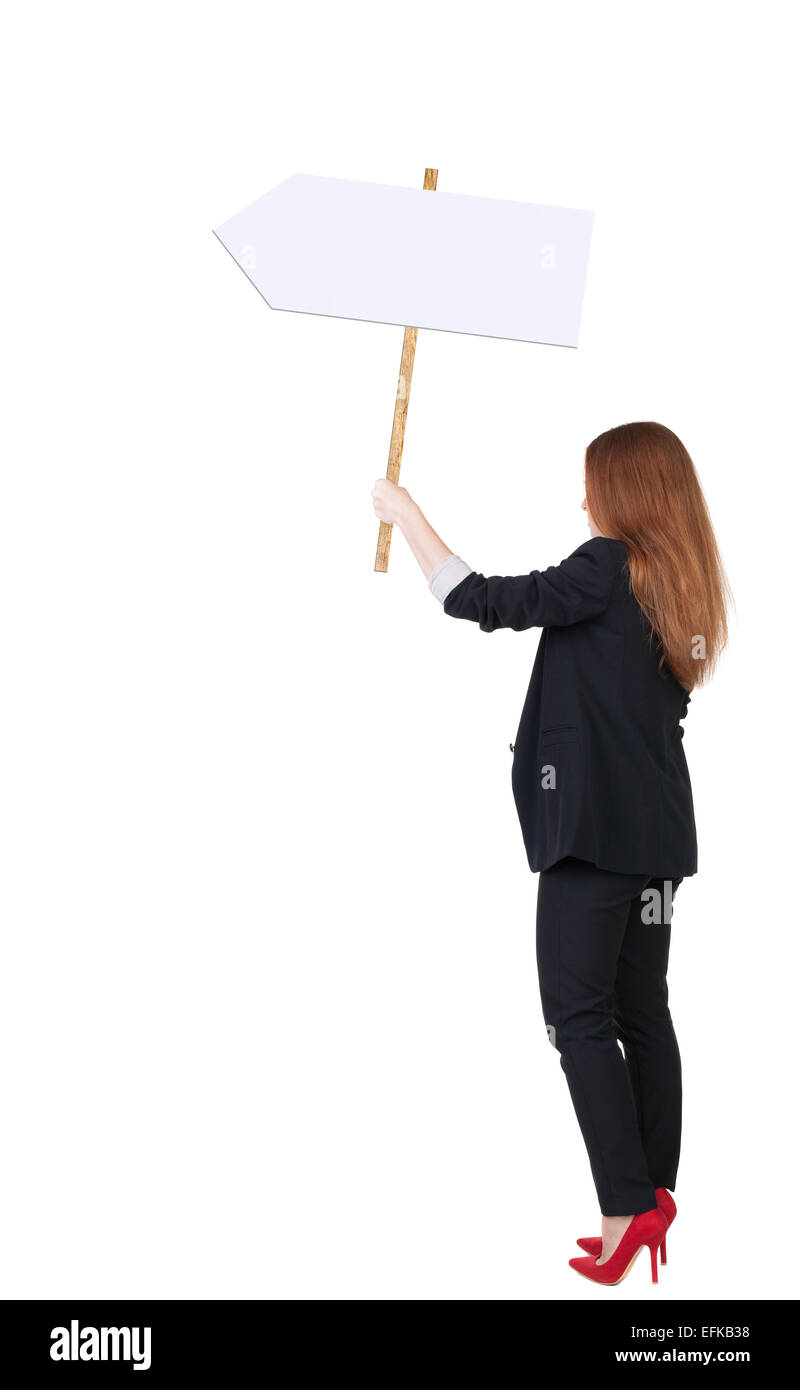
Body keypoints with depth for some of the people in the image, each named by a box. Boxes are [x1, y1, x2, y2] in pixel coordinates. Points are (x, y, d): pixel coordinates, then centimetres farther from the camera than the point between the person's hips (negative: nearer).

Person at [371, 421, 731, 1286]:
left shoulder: (607, 566, -11)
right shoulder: (685, 589, 12)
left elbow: (482, 602, -13)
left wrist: (403, 513, -4)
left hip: (594, 820, -8)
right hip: (657, 827, 8)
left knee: (579, 1015, -5)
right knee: (642, 1011, 11)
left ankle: (628, 1208, -8)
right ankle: (655, 1199, 14)